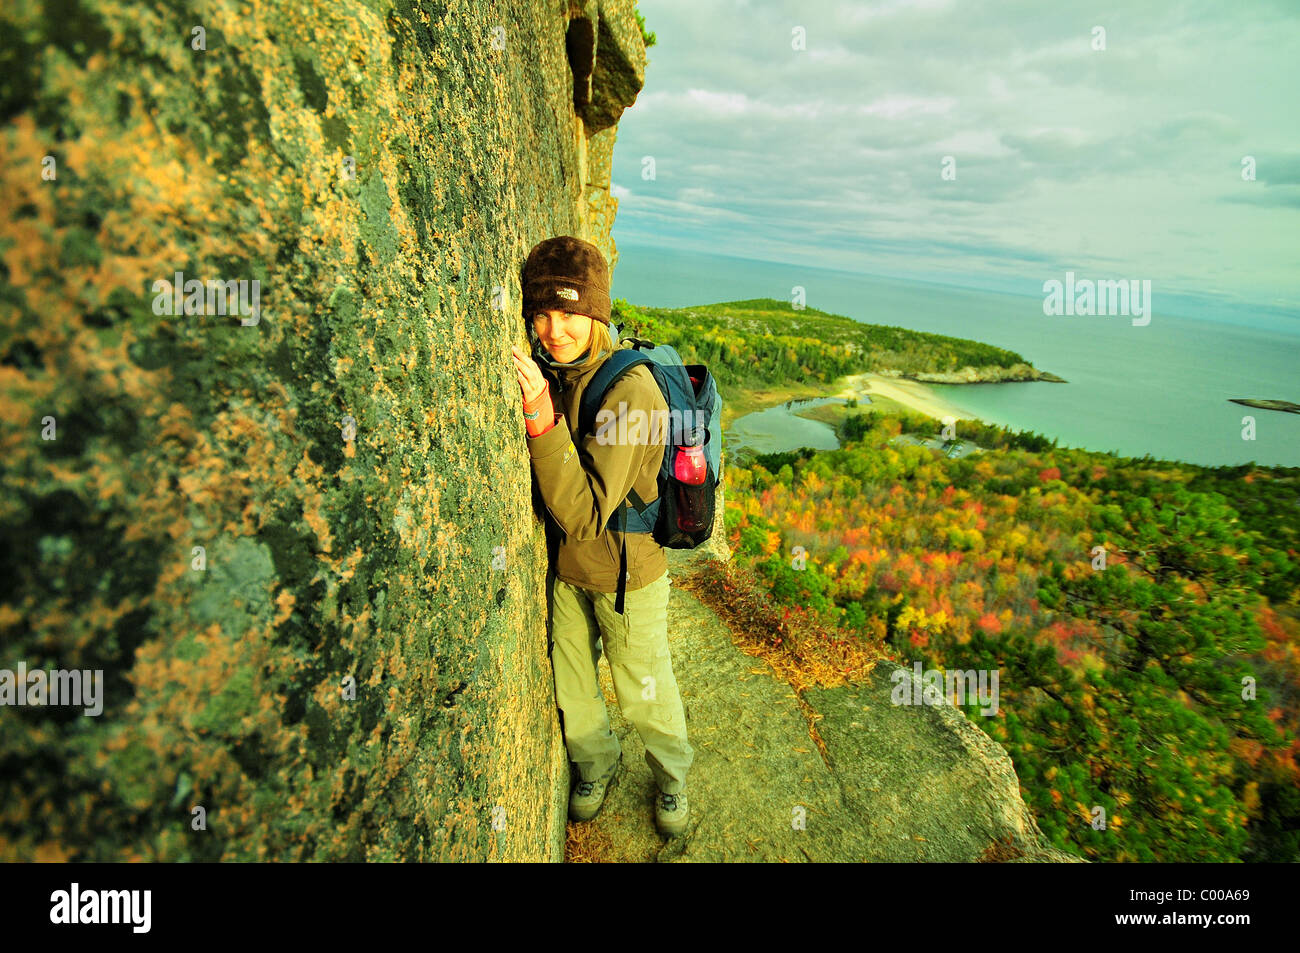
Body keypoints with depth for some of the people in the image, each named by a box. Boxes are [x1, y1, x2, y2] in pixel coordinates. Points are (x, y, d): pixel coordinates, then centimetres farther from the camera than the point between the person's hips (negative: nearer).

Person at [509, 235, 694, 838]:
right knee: (569, 691, 22)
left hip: (627, 574, -6)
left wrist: (541, 417, -39)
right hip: (566, 568, 6)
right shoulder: (547, 371, -5)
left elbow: (586, 514, -32)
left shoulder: (630, 390, -27)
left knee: (644, 696, 16)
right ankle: (598, 767, 53)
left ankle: (672, 780, 47)